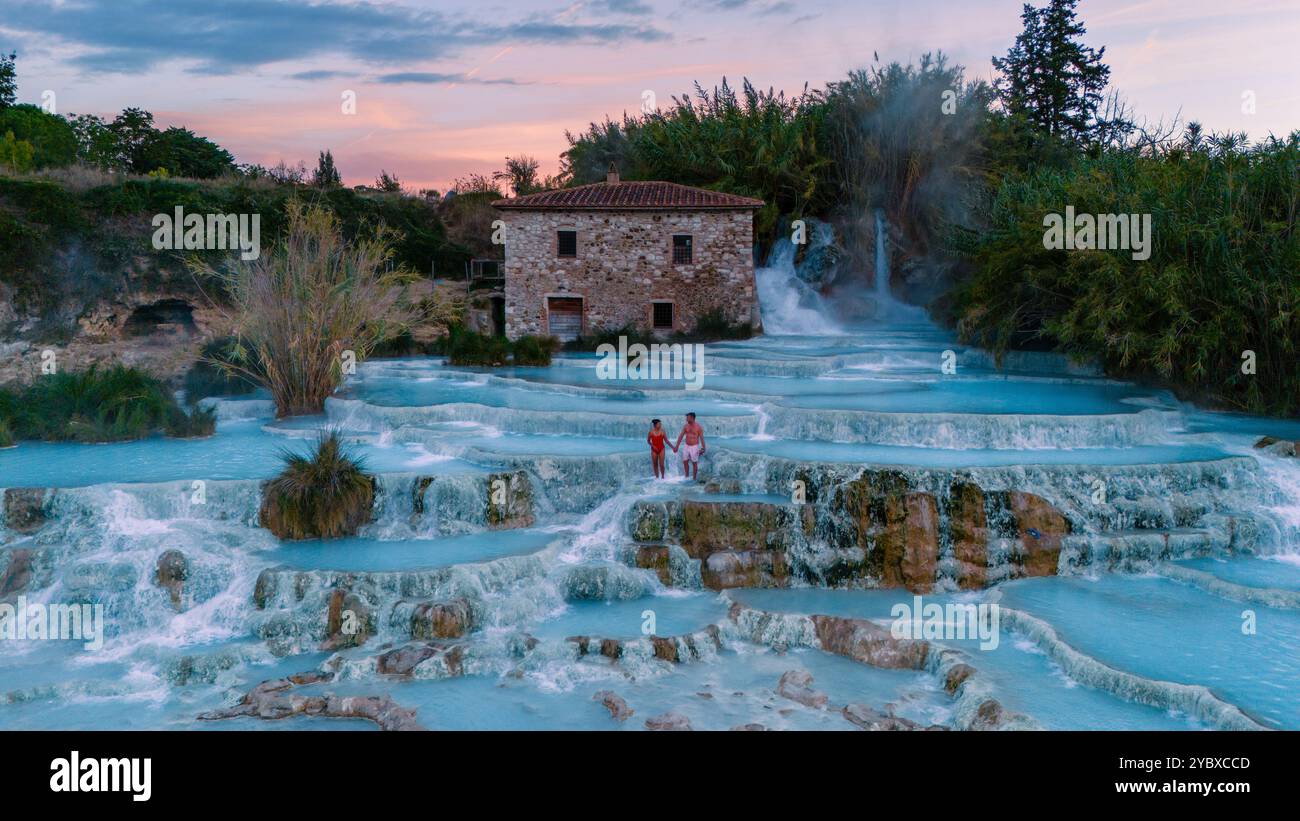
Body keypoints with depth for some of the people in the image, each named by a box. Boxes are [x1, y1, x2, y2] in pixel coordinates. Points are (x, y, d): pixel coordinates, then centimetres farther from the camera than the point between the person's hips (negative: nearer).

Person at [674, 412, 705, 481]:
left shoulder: (698, 427, -12)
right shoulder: (686, 426, 1)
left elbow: (701, 438, -11)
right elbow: (681, 436, 4)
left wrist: (703, 449, -13)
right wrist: (676, 446, 2)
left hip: (694, 447, -5)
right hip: (686, 446, 5)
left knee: (694, 463, 3)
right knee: (685, 462, 6)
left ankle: (694, 478, 13)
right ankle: (687, 476, 22)